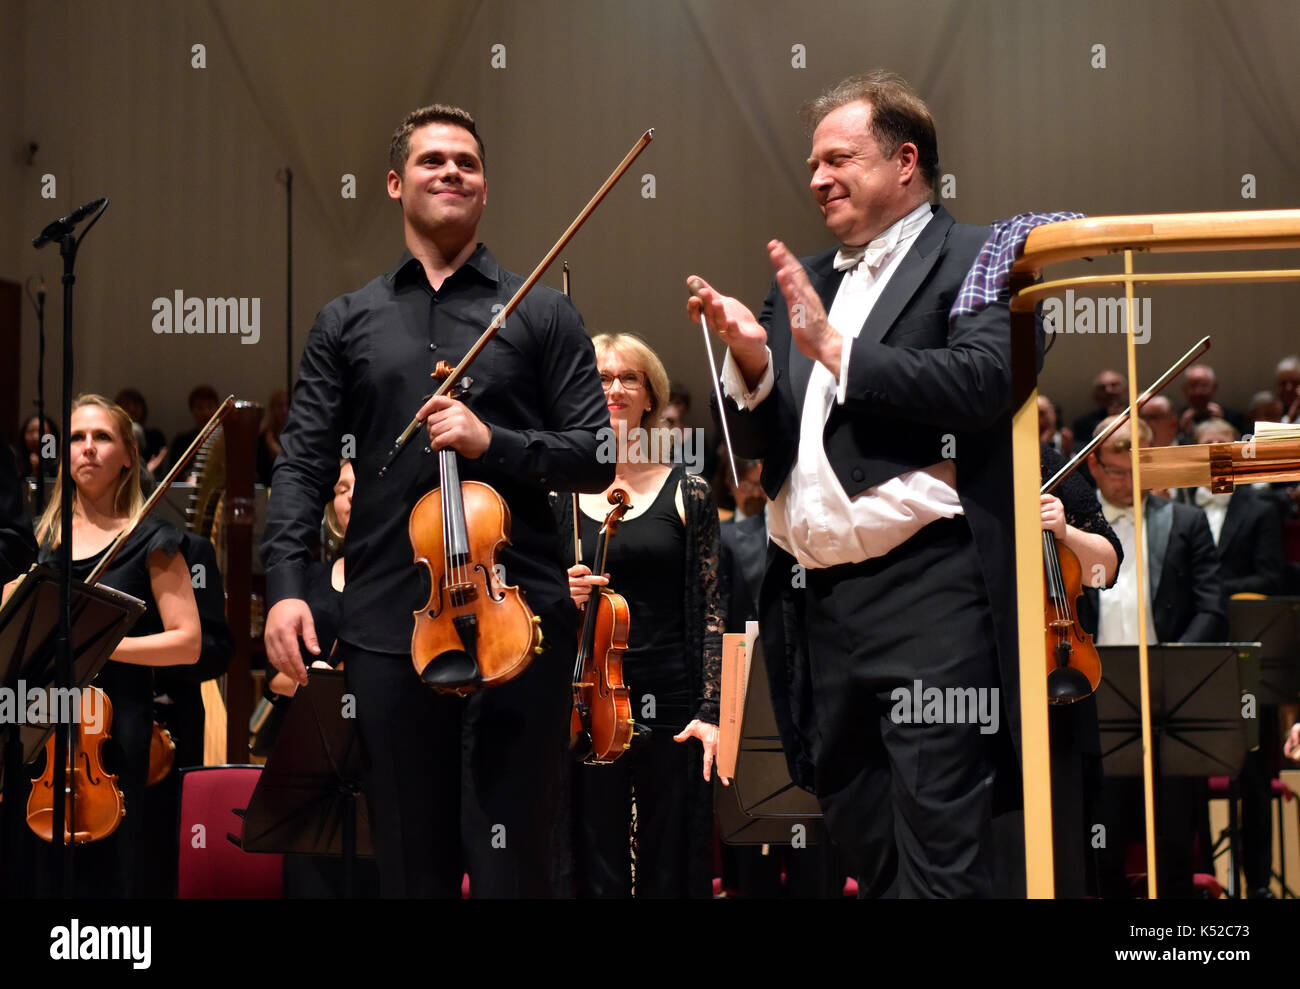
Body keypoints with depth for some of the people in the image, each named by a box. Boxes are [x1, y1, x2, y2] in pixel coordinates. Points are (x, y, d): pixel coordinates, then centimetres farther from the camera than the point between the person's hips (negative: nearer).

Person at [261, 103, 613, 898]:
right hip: (387, 623, 2)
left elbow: (596, 458, 3)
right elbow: (304, 463, 6)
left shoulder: (543, 314, 8)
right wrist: (286, 584, -7)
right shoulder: (346, 322, 13)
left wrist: (492, 442, -13)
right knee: (411, 861, 10)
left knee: (514, 860, 1)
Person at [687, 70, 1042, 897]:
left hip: (925, 596, -7)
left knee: (938, 859, -5)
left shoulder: (977, 261, 1)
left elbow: (986, 382, -17)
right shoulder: (805, 282, 18)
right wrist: (751, 363, -6)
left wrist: (836, 350, -16)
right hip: (814, 603, 7)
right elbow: (760, 441, 14)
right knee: (862, 843, 15)